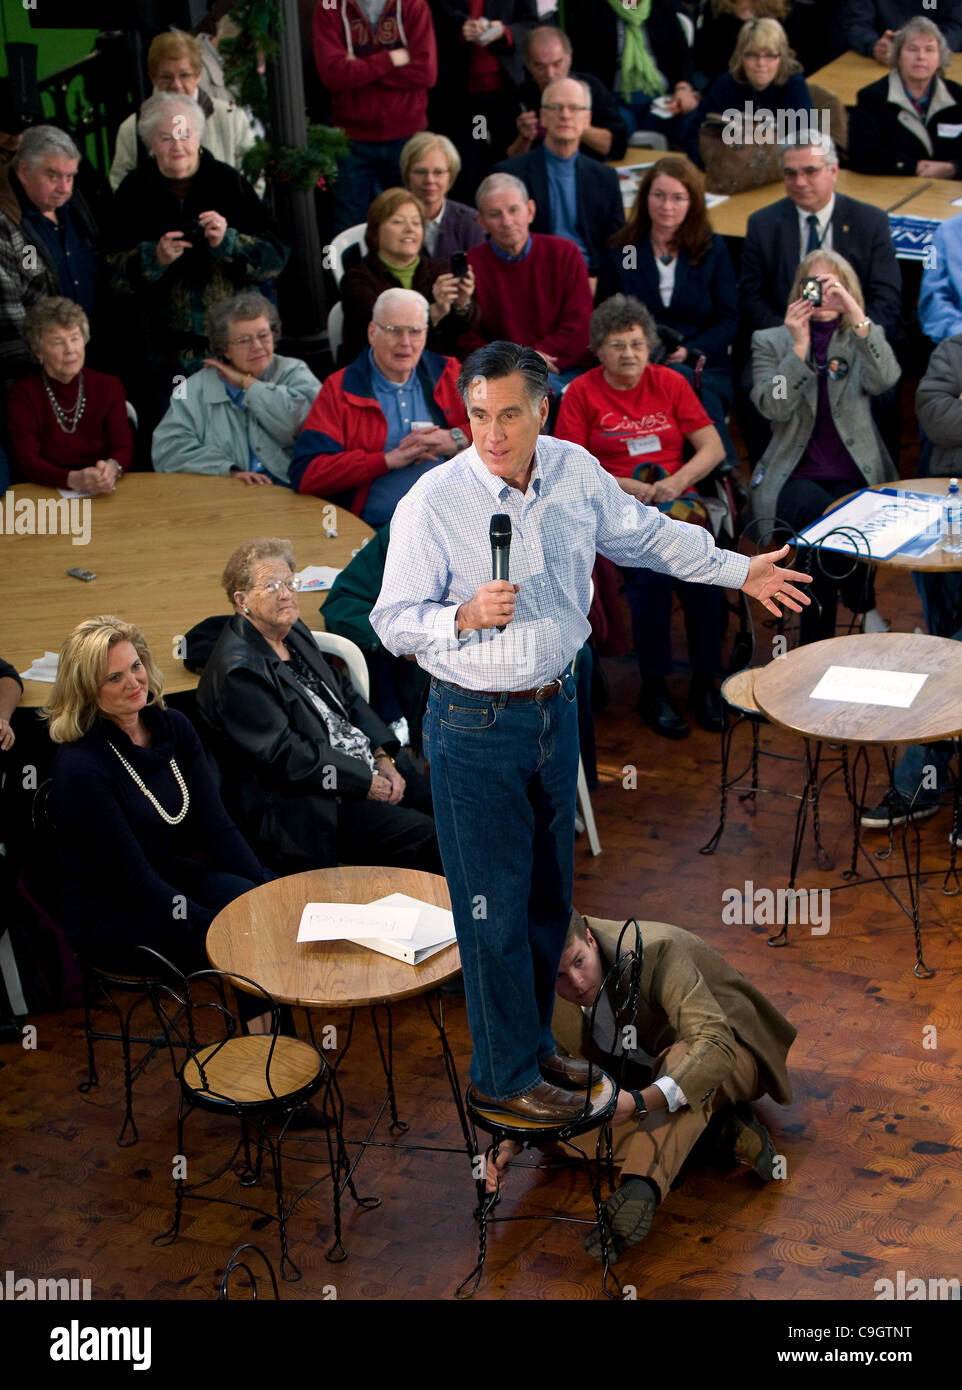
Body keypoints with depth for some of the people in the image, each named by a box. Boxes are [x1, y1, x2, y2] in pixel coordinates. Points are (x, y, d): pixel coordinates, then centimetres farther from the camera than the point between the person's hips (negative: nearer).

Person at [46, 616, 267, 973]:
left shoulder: (173, 727, 0)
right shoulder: (79, 766, -22)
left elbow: (216, 824, 0)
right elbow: (135, 879, -20)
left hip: (170, 875, 7)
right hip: (108, 914, -7)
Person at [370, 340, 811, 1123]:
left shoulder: (576, 471, -2)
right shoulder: (432, 503, -17)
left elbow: (645, 534, 15)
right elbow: (392, 621, -13)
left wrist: (739, 570, 19)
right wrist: (467, 615, -30)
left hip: (556, 708, 6)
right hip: (476, 726, -6)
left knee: (549, 895, 18)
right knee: (496, 906, 3)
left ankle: (531, 1041, 37)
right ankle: (504, 1074, 20)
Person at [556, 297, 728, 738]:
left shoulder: (670, 383, 13)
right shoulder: (581, 392, 6)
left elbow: (713, 447, 10)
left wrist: (677, 481, -8)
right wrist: (624, 486, -11)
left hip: (674, 496, 2)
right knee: (651, 561, -33)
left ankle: (705, 681, -18)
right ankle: (653, 688, -22)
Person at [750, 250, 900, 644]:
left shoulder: (863, 338, 14)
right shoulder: (770, 342, 12)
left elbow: (885, 379, -12)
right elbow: (773, 406, -6)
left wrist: (855, 313, -20)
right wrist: (799, 347, -15)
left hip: (855, 478, 1)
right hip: (794, 476, -1)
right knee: (824, 514, -36)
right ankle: (866, 614, -16)